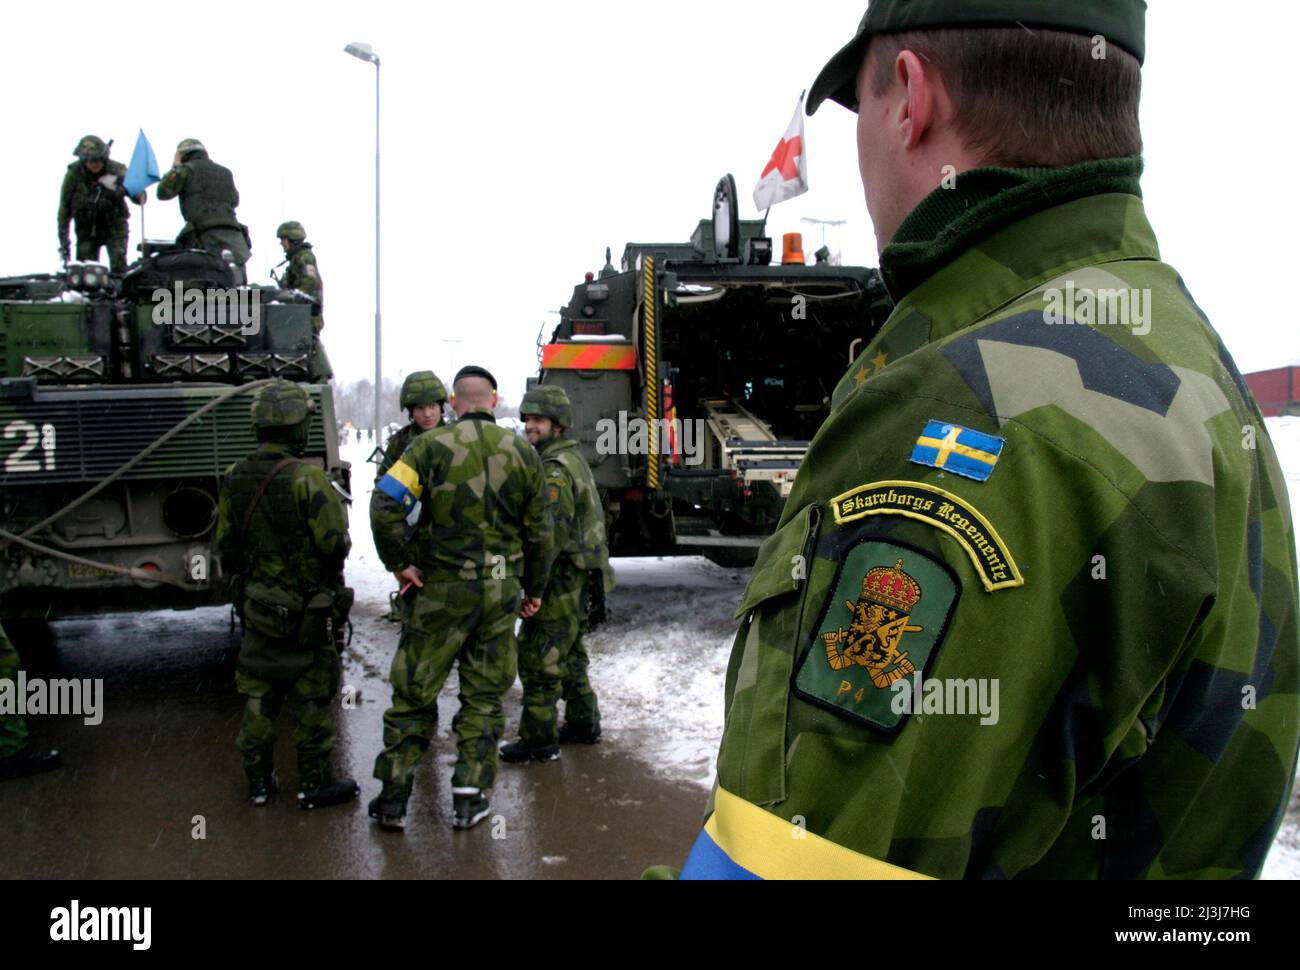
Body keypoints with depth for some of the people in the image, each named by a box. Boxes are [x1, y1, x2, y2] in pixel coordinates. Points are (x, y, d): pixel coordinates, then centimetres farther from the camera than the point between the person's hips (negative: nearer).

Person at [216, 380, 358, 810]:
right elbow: (335, 545, -21)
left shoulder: (235, 479, 0)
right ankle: (315, 783, 14)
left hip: (257, 608, 6)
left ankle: (258, 781, 25)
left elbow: (226, 546, 7)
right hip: (307, 610, -6)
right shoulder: (306, 478, -21)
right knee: (313, 697, 6)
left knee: (259, 696, 16)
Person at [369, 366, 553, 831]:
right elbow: (539, 532, 7)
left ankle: (393, 798, 15)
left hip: (442, 587, -2)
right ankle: (470, 799, 16)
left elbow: (385, 504, -18)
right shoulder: (522, 452, 3)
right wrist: (534, 590, 17)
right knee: (484, 695, 13)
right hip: (501, 591, 2)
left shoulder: (432, 445, -7)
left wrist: (399, 563, -7)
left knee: (414, 692, 9)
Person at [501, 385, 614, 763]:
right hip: (575, 577, 11)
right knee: (569, 653, 20)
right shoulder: (574, 458, 15)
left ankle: (538, 740, 1)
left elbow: (552, 532, -25)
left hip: (560, 576, -10)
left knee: (538, 657, -5)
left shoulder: (555, 469, -18)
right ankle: (583, 723, 30)